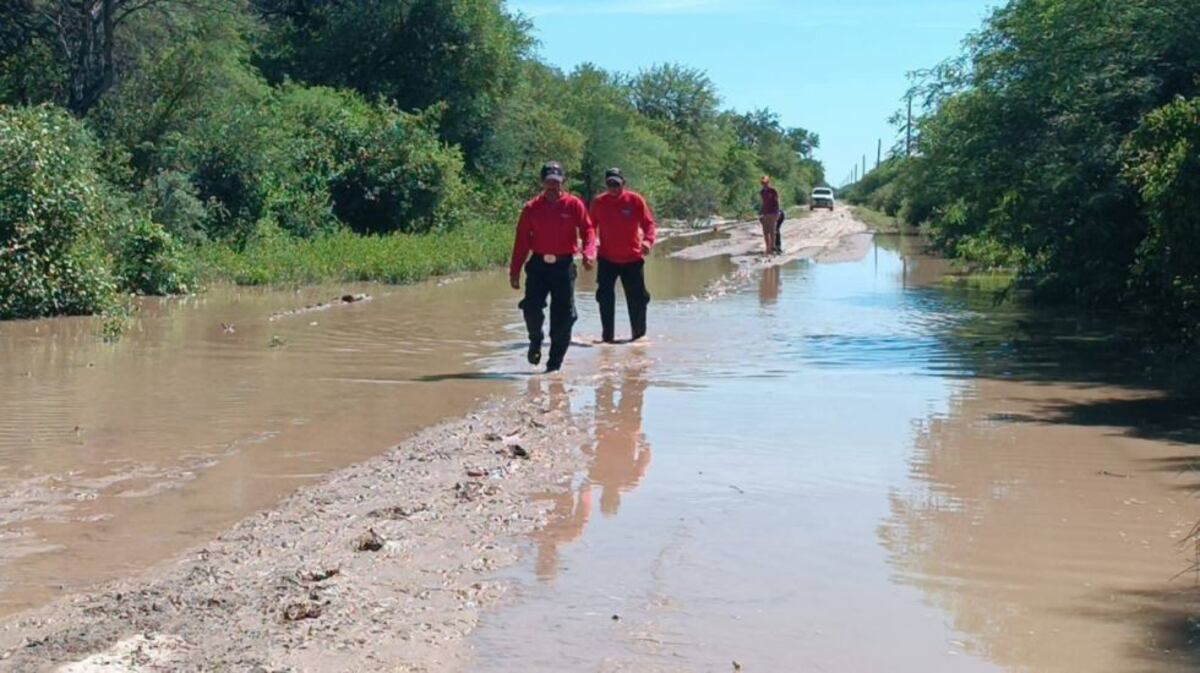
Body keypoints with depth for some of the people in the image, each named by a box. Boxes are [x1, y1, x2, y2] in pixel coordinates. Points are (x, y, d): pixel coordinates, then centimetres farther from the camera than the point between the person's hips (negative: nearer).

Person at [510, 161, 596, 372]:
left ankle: (555, 361, 11)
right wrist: (515, 271, 4)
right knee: (531, 306, -14)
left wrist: (589, 253, -22)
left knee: (563, 315, 0)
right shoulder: (532, 208, 6)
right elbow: (522, 240, 7)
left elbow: (588, 230, -2)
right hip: (538, 265, 1)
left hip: (564, 265, 0)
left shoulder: (574, 205, 2)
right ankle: (536, 341, 17)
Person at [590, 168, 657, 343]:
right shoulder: (598, 202, -1)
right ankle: (607, 334, 7)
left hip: (633, 258, -1)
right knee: (605, 297, -3)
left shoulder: (636, 200, -7)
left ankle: (638, 334, 22)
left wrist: (648, 240, -25)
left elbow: (648, 223, -7)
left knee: (637, 297, 4)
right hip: (607, 259, 1)